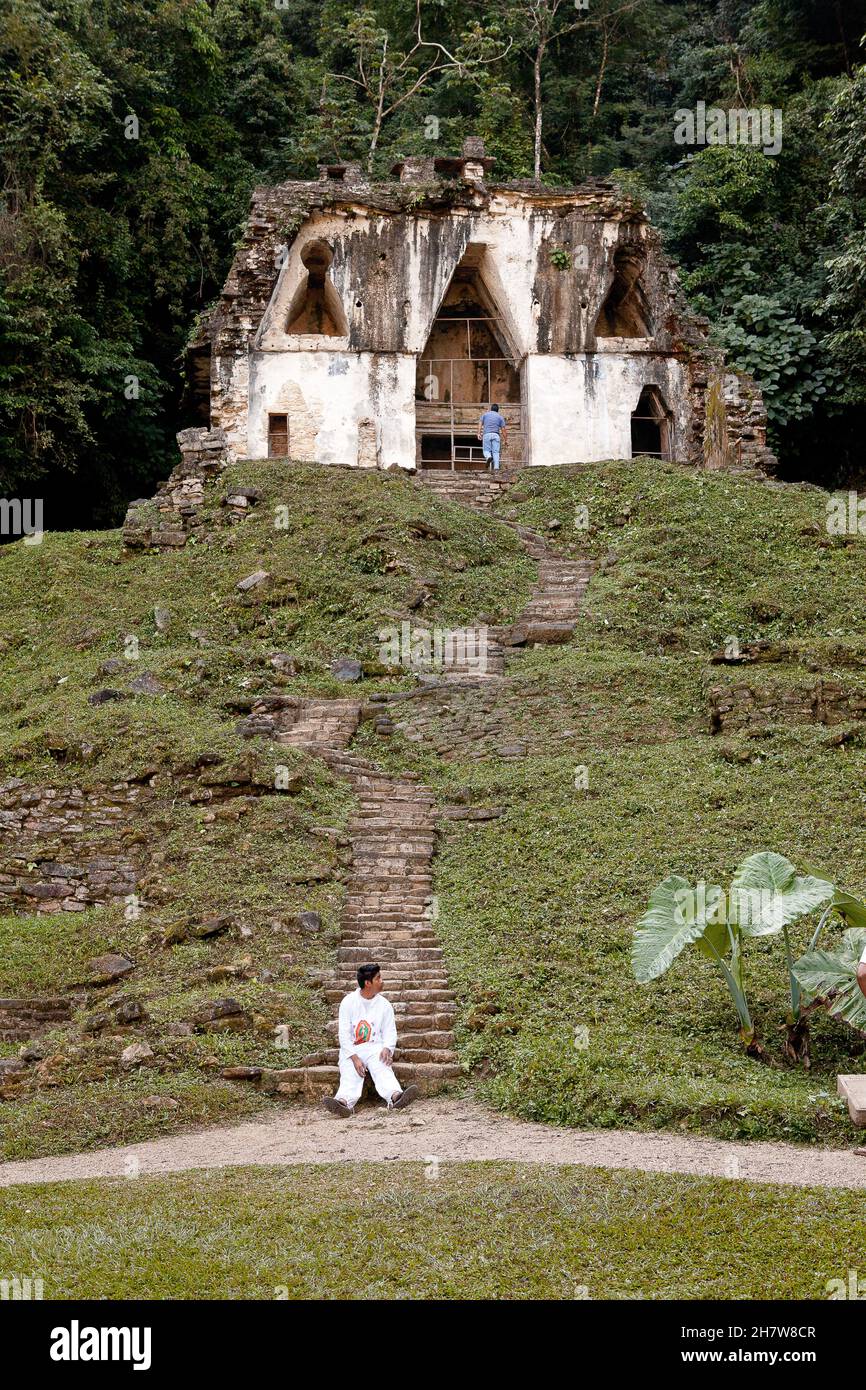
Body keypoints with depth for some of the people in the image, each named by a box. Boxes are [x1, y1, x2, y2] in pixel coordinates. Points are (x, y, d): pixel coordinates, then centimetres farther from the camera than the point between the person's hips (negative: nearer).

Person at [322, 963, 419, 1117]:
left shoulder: (384, 1004, 10)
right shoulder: (348, 1002, 3)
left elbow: (390, 1032, 7)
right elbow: (344, 1034, -3)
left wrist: (387, 1048, -17)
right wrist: (354, 1058, -18)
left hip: (375, 1047, 1)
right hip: (351, 1050, -1)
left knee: (383, 1069, -32)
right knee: (350, 1075, -31)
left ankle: (395, 1097, -64)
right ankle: (344, 1102, -63)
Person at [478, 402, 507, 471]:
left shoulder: (485, 414, 16)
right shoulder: (500, 417, 13)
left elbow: (480, 424, 1)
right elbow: (503, 429, 7)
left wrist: (479, 433, -7)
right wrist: (504, 439, 10)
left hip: (486, 434, 0)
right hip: (496, 435, 0)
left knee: (486, 450, 7)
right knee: (495, 452, -1)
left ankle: (488, 457, -28)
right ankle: (496, 468, -12)